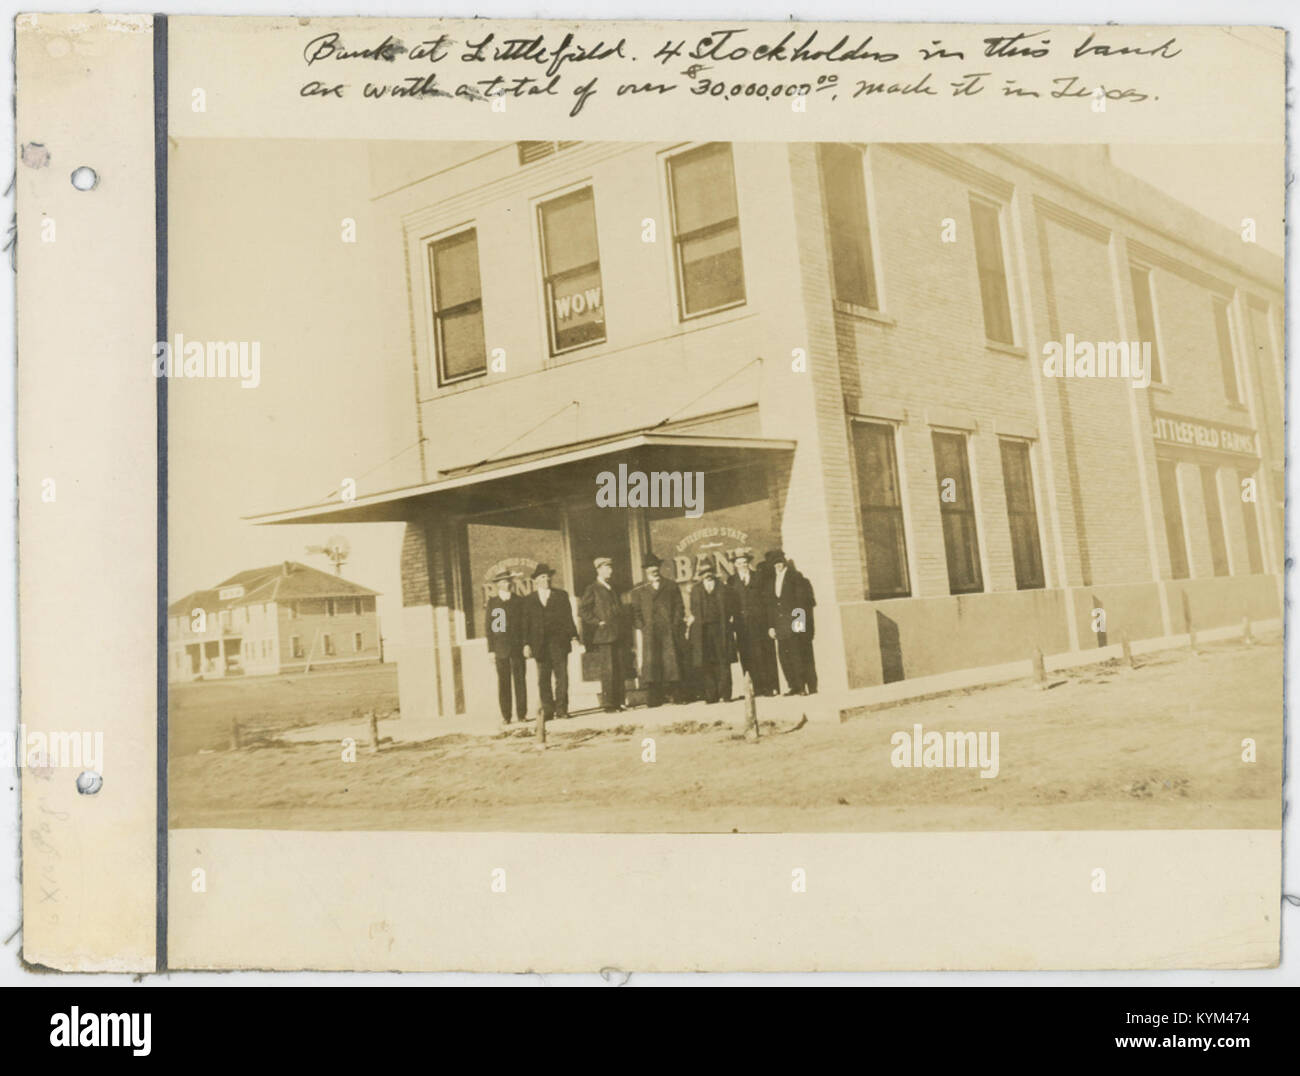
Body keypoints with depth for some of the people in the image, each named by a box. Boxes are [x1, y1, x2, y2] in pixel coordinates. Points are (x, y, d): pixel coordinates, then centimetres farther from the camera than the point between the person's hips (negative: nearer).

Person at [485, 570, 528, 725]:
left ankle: (522, 714, 4)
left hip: (517, 647, 1)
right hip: (500, 647, 0)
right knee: (503, 682, -1)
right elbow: (489, 626, 6)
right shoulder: (492, 602, 8)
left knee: (520, 679, -1)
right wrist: (491, 649, -1)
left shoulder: (519, 601, 10)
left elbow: (525, 624, 8)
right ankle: (505, 716, 2)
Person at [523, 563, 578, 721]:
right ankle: (547, 710, 7)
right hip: (540, 644, 1)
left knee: (561, 676, -5)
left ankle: (561, 708, -1)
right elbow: (526, 623, 8)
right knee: (543, 679, 2)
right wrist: (526, 644, 0)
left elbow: (568, 617, 7)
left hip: (559, 642, -1)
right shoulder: (529, 600, 11)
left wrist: (573, 636, -3)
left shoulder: (561, 595, 11)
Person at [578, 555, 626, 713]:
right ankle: (608, 704, -5)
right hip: (603, 636, -7)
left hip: (617, 636, 7)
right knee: (608, 670, -9)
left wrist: (620, 625, 14)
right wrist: (598, 622, -12)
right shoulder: (592, 590, -2)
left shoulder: (612, 589, 19)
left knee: (620, 671, 4)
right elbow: (582, 611, -9)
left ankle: (618, 702, 10)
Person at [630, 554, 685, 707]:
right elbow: (636, 612, 10)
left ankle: (676, 695, -2)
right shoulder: (638, 591, 13)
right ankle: (654, 698, -7)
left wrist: (675, 624, -2)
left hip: (670, 632, 0)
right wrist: (642, 628, -3)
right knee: (650, 662, -7)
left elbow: (679, 608, 11)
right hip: (650, 634, 0)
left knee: (672, 661, -6)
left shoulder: (672, 586, 14)